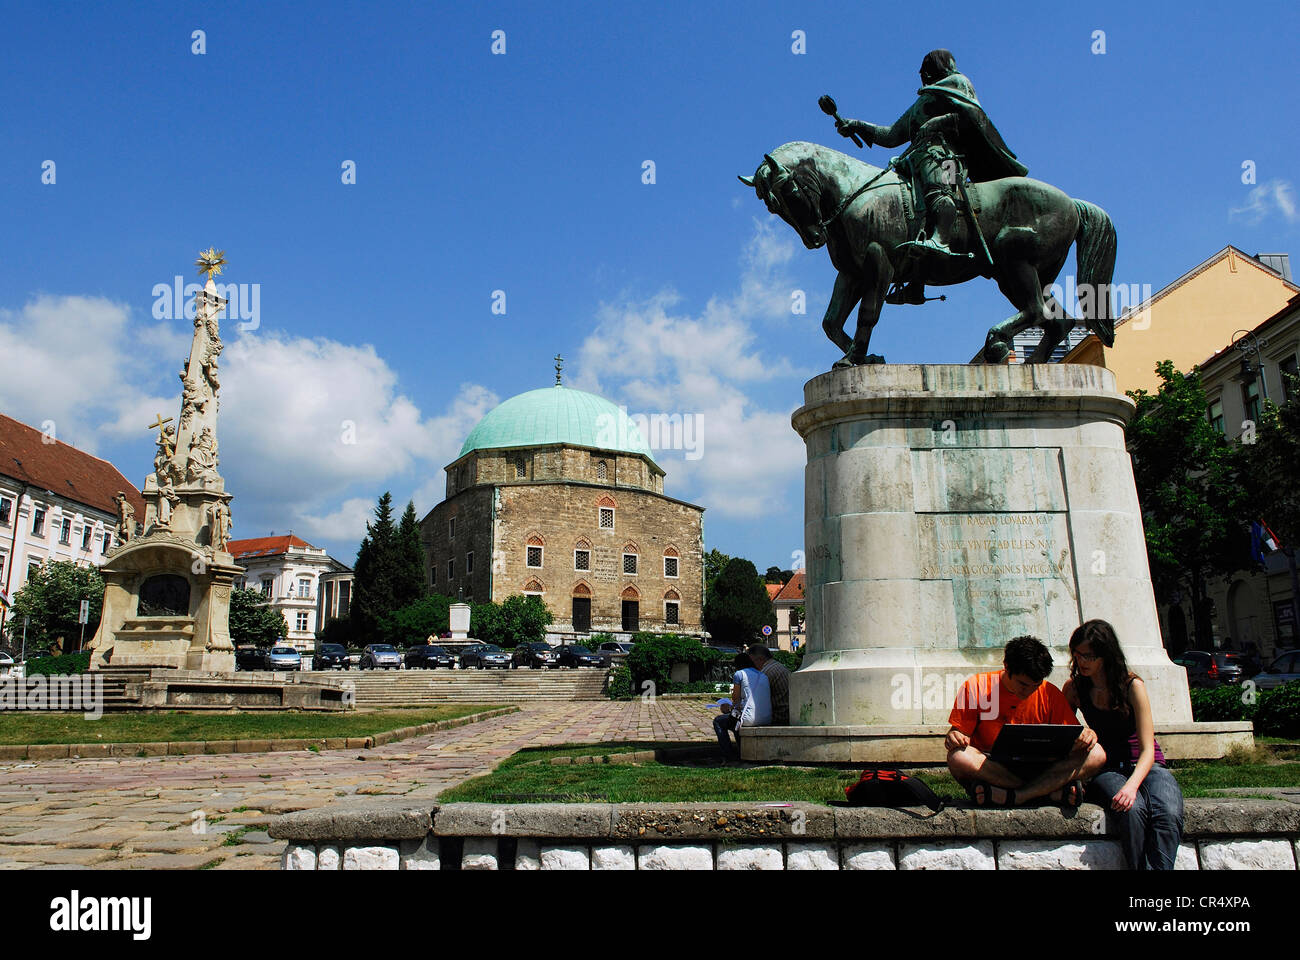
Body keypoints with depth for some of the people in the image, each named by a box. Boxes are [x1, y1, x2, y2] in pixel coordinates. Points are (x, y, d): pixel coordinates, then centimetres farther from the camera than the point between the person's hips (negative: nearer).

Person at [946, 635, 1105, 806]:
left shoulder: (1049, 693, 5)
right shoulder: (976, 687, -2)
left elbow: (1071, 739, 8)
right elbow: (960, 732, -2)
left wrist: (1086, 734, -16)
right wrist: (954, 737, -25)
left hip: (1037, 769, 2)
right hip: (990, 769, -2)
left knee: (1096, 754, -20)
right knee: (958, 757, -36)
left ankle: (1013, 796, -32)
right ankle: (1053, 791, -26)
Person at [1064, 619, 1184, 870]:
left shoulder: (1132, 685, -6)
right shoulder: (1074, 688, 2)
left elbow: (1147, 749, -10)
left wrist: (1132, 785, -28)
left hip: (1145, 766, -1)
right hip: (1106, 769, 1)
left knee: (1168, 813, -34)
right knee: (1133, 809, -34)